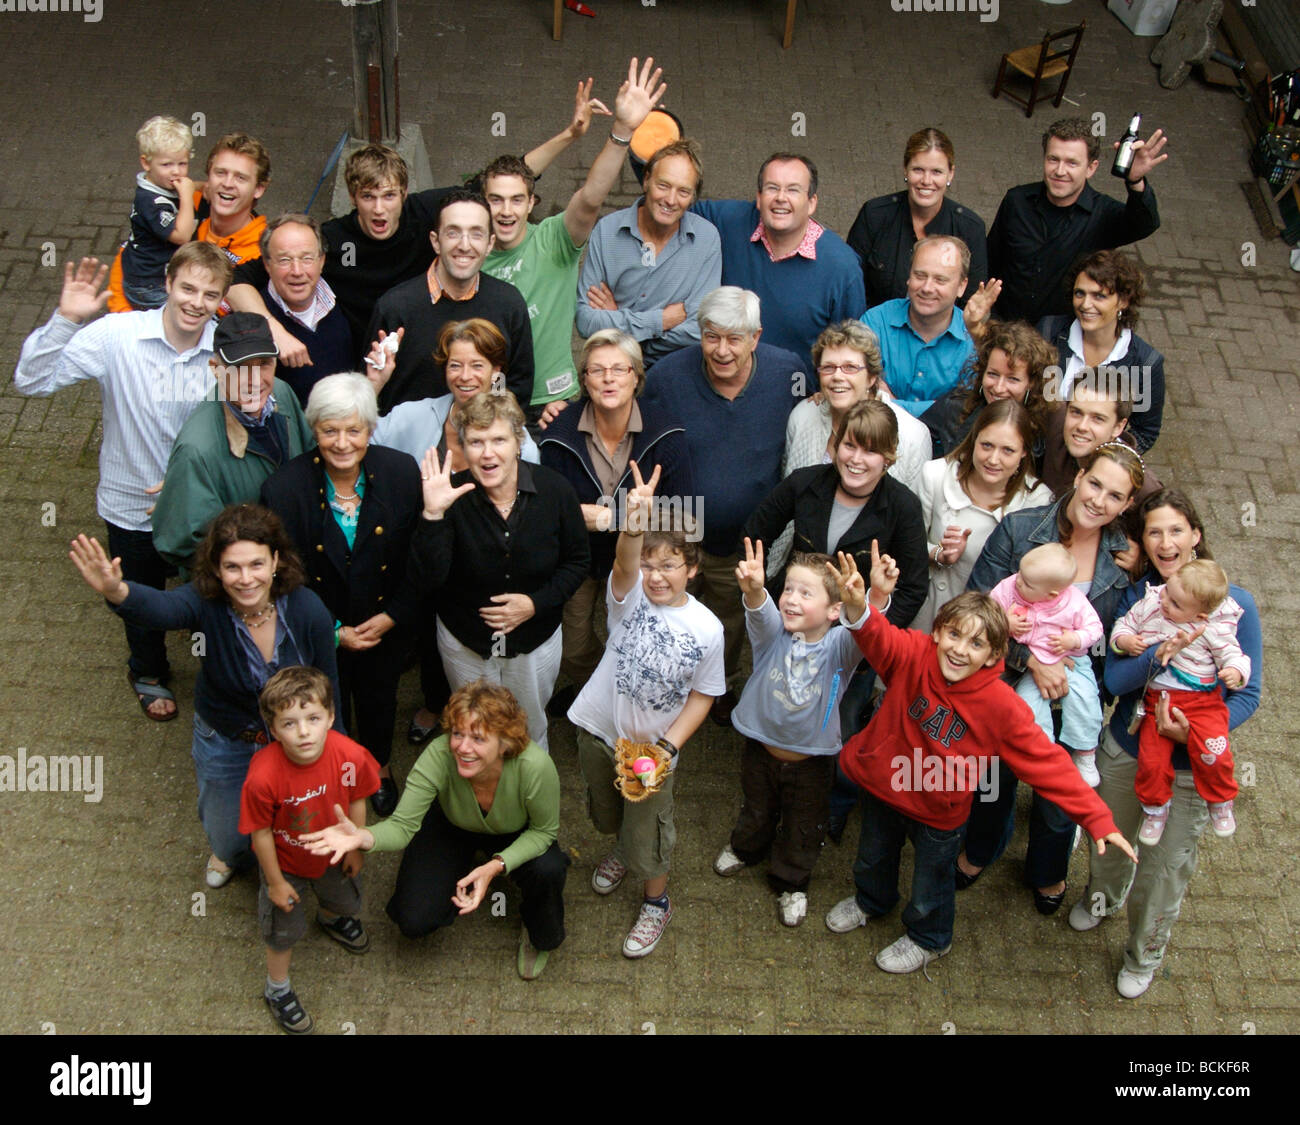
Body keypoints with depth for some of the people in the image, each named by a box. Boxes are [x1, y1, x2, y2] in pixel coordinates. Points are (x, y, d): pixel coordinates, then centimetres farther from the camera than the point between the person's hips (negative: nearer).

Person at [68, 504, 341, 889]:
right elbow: (159, 607, -56)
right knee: (226, 835, 24)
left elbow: (327, 688, -12)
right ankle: (230, 854, 64)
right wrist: (117, 593, -79)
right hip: (225, 742, 0)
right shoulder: (205, 602, -31)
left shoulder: (308, 610, -27)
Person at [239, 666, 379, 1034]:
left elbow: (356, 800, -12)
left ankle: (332, 917, 70)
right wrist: (275, 882, -12)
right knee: (284, 928, 19)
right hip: (285, 861, -3)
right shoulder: (263, 777, -41)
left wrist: (354, 848, 3)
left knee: (346, 899, 32)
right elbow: (261, 832, -25)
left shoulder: (350, 756, -33)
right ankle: (278, 990, 48)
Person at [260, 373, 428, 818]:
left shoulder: (403, 473, -19)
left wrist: (393, 616, -15)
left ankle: (378, 765, 58)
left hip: (386, 626, 2)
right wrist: (335, 631, -16)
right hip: (319, 635, -2)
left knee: (379, 698, 28)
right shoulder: (283, 488, -24)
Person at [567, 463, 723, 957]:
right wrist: (633, 526, -63)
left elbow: (702, 696, -7)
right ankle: (621, 849, 59)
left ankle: (656, 903, 37)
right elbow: (624, 565, -41)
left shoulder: (707, 629, -17)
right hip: (599, 730, 2)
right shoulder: (629, 594, -18)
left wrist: (666, 748, -17)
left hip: (652, 747, -2)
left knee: (647, 831, 11)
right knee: (606, 810, 27)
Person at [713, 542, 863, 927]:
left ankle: (791, 882, 45)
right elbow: (761, 615, -42)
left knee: (803, 829, 18)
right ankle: (746, 848, 59)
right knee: (757, 810, 28)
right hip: (761, 748, 2)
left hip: (812, 761, -1)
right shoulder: (773, 634, -20)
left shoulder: (838, 646, -24)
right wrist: (754, 589, -66)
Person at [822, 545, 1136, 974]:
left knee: (931, 884, 22)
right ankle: (871, 900, 66)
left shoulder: (1001, 706, -27)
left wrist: (1097, 818, -27)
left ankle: (928, 939, 56)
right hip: (882, 782, 3)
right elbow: (878, 639, -44)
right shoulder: (914, 654, -24)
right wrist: (860, 606, -68)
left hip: (938, 811, -2)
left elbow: (1047, 763, -23)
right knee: (873, 856, 31)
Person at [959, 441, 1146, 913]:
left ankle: (1047, 872, 54)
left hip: (1074, 698, 1)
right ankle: (979, 852, 57)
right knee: (996, 778, 24)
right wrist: (1032, 657, -27)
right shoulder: (1018, 530, -18)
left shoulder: (1125, 558, -12)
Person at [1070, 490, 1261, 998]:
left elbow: (1248, 694, -13)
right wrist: (1162, 651, -34)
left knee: (1164, 867, 14)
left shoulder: (1234, 604, -16)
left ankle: (1145, 955, 41)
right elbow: (1114, 680, -16)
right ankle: (1103, 895, 60)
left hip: (1188, 768, -2)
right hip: (1123, 748, 2)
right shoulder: (1135, 597, -10)